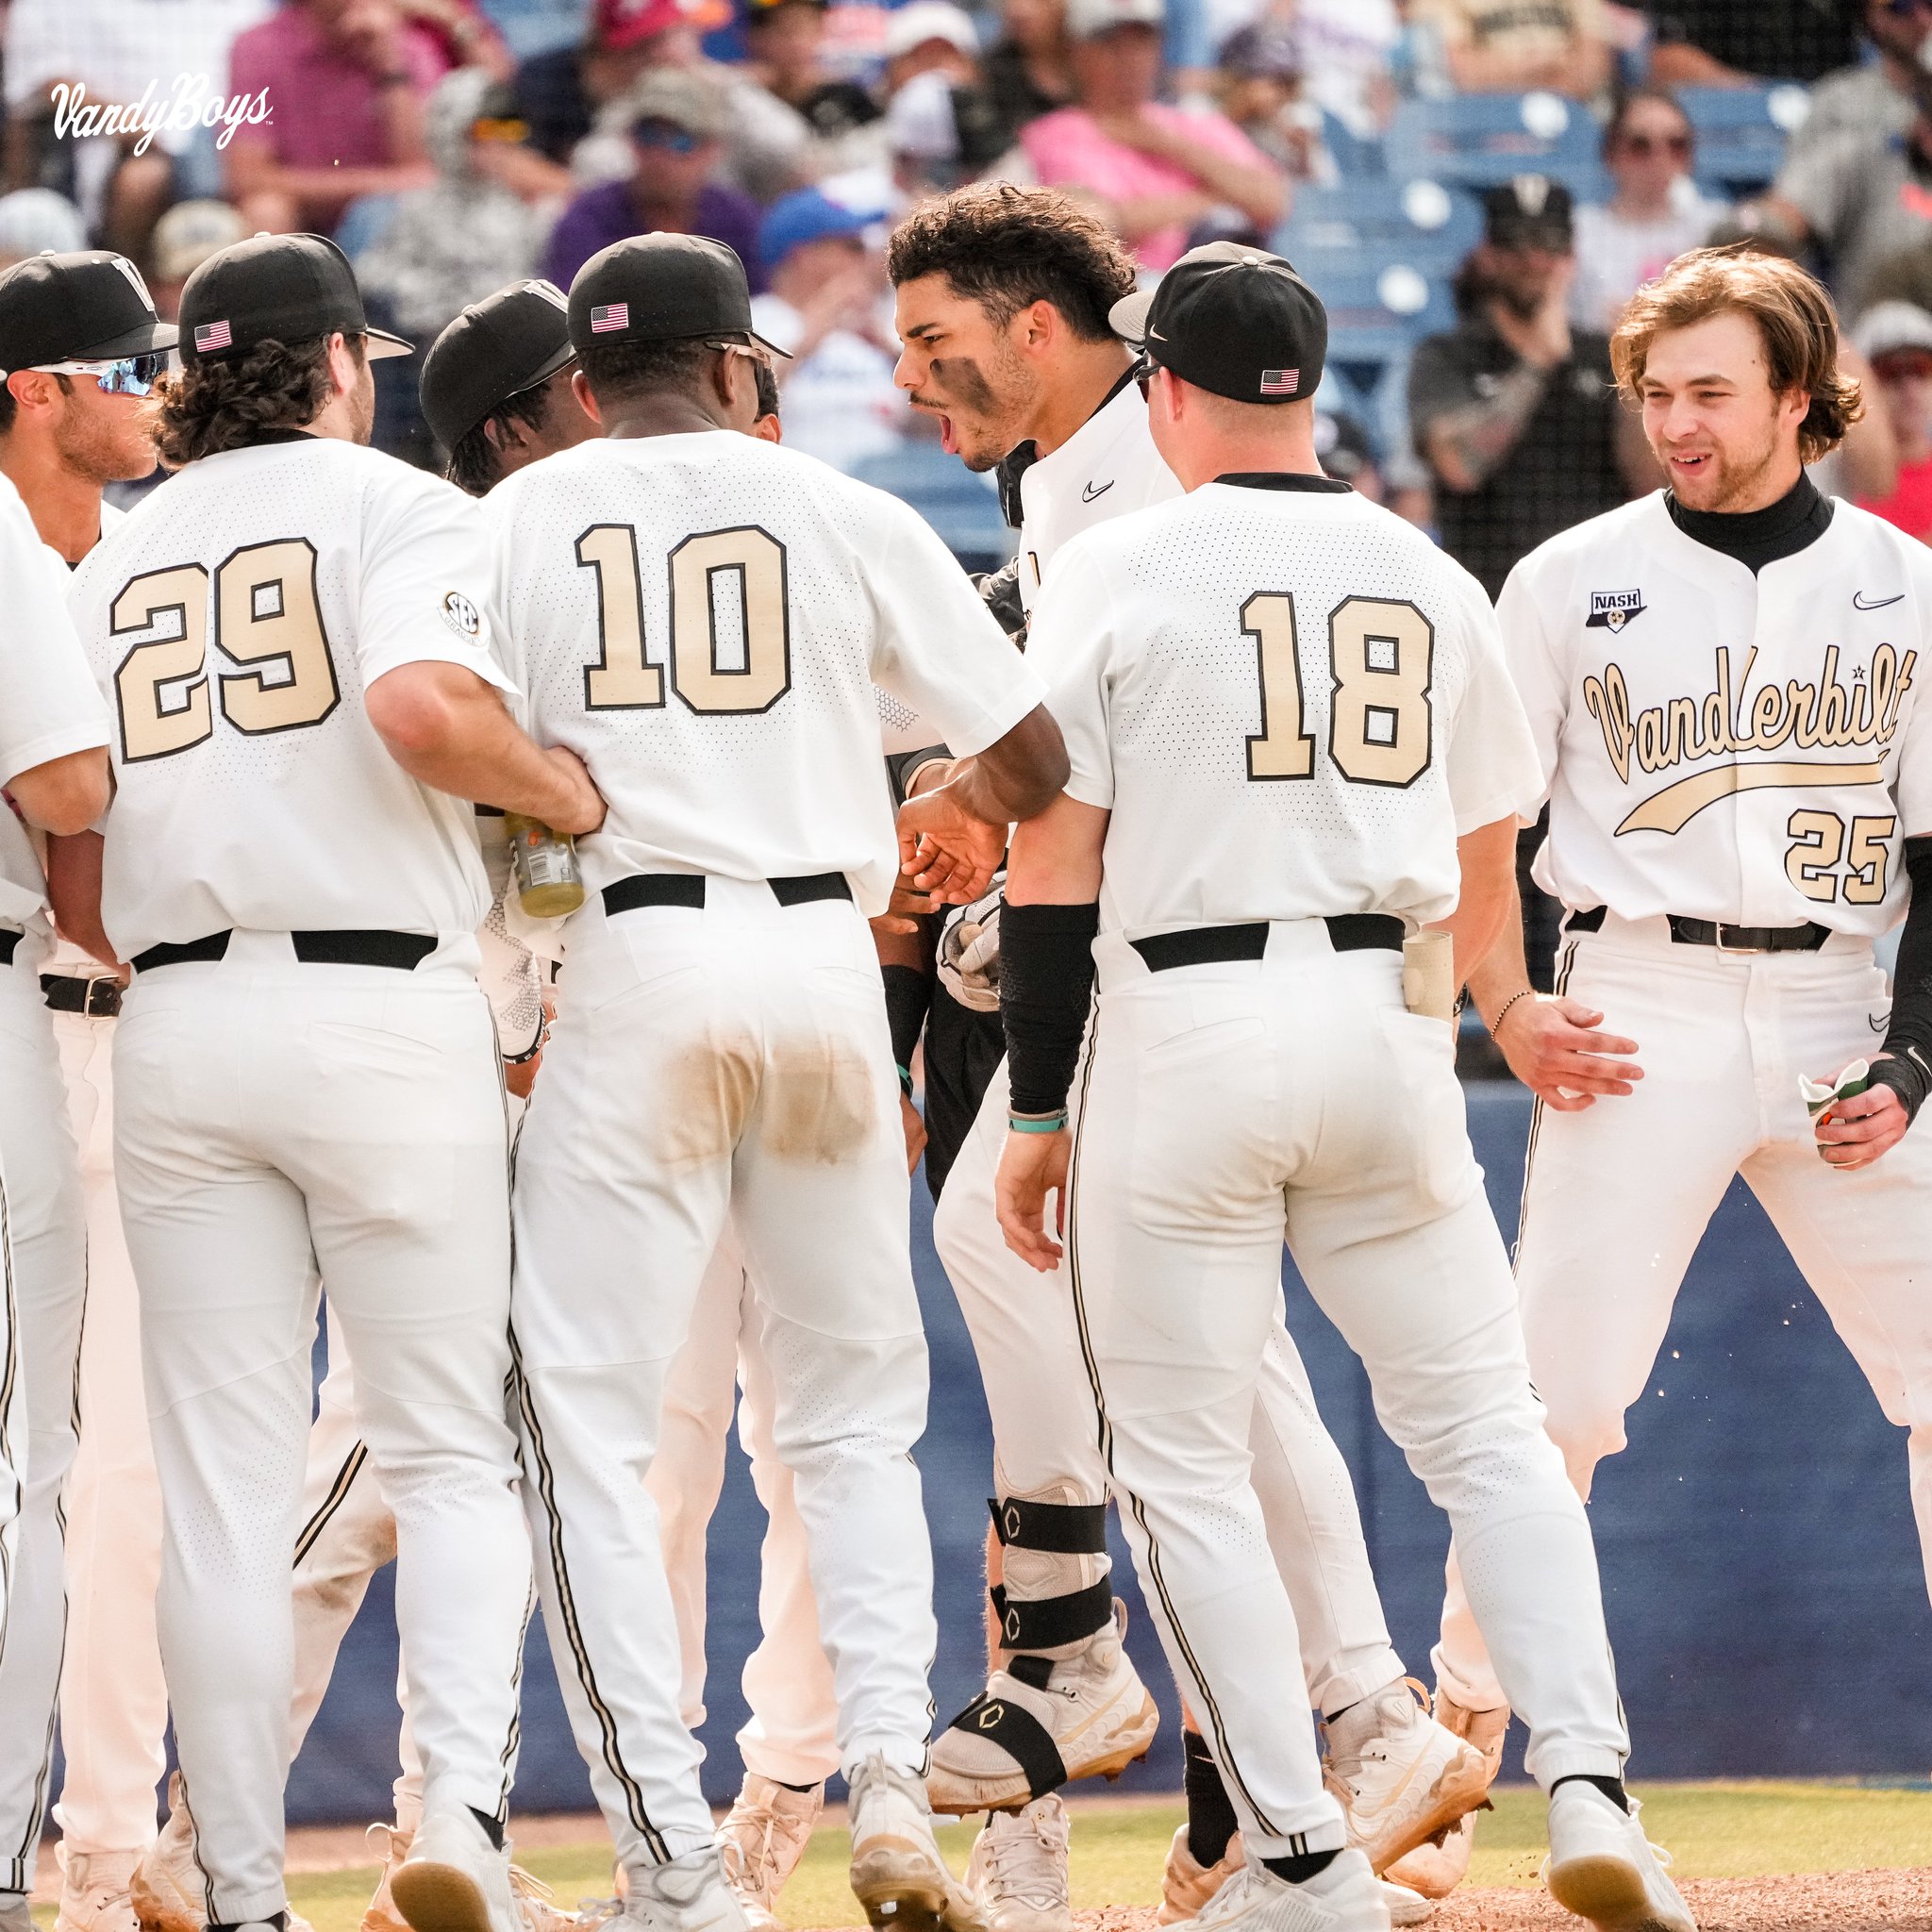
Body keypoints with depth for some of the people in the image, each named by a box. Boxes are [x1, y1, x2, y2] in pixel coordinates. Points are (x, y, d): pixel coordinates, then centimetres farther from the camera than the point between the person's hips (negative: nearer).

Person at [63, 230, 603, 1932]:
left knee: (224, 1485, 5)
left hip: (178, 1023, 4)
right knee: (453, 1453, 2)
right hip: (388, 1012, -4)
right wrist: (559, 784, -1)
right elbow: (425, 708, -18)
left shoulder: (114, 561, 17)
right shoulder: (393, 505, 2)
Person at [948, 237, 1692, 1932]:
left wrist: (1039, 1113, -1)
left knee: (1183, 1465, 4)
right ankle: (1587, 1783, -7)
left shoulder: (1117, 571, -3)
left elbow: (1053, 865, -6)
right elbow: (1486, 881, 17)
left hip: (1184, 1027, -4)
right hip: (1390, 1026, 4)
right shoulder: (1433, 582, 10)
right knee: (1487, 1426, 10)